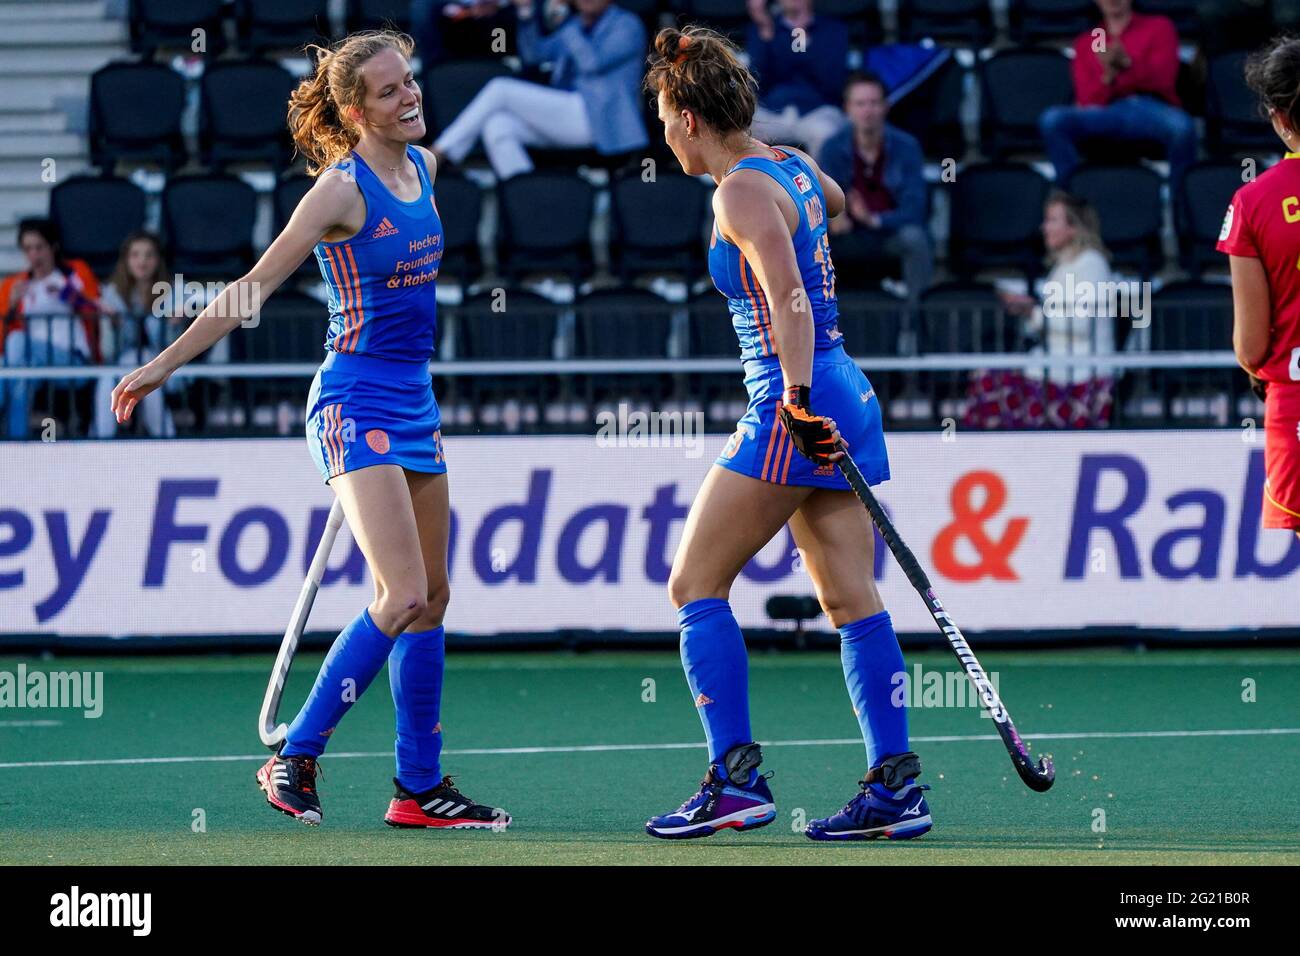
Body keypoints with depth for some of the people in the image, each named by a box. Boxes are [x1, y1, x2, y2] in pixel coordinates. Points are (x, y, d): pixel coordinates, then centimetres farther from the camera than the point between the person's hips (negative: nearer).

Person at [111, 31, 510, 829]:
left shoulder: (424, 167, 8)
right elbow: (254, 289, -11)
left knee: (431, 596, 8)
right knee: (404, 596, -18)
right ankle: (296, 758, -9)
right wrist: (164, 365, -11)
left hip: (414, 401, 8)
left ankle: (421, 788, 14)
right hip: (356, 402, -8)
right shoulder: (340, 190, -14)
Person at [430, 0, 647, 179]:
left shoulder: (628, 25, -2)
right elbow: (534, 53, 18)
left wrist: (563, 19, -16)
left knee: (500, 89, -14)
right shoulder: (577, 24, 22)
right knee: (496, 126, -16)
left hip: (598, 121, -8)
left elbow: (593, 62, -17)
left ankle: (442, 151, -6)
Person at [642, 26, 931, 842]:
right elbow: (835, 203, 37)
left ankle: (738, 779, -8)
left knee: (696, 585, -2)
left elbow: (789, 297, -26)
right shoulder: (792, 166, 13)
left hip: (797, 412, -9)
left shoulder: (743, 193, -13)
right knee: (852, 600, 6)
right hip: (846, 397, 9)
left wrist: (799, 399, -35)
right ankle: (897, 786, 1)